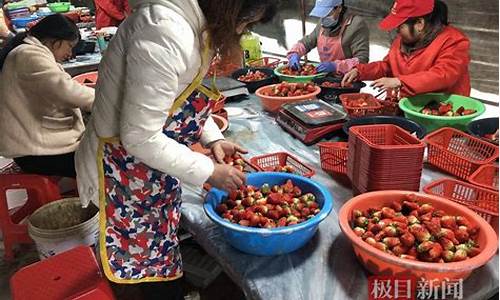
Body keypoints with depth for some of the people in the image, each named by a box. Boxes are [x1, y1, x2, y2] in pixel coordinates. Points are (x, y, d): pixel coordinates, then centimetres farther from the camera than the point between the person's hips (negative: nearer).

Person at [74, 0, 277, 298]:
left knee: (163, 260, 23)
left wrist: (213, 138, 2)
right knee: (159, 273, 7)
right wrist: (209, 172, -18)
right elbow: (140, 138, -28)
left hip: (154, 165, 9)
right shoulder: (164, 31, -30)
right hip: (127, 171, -9)